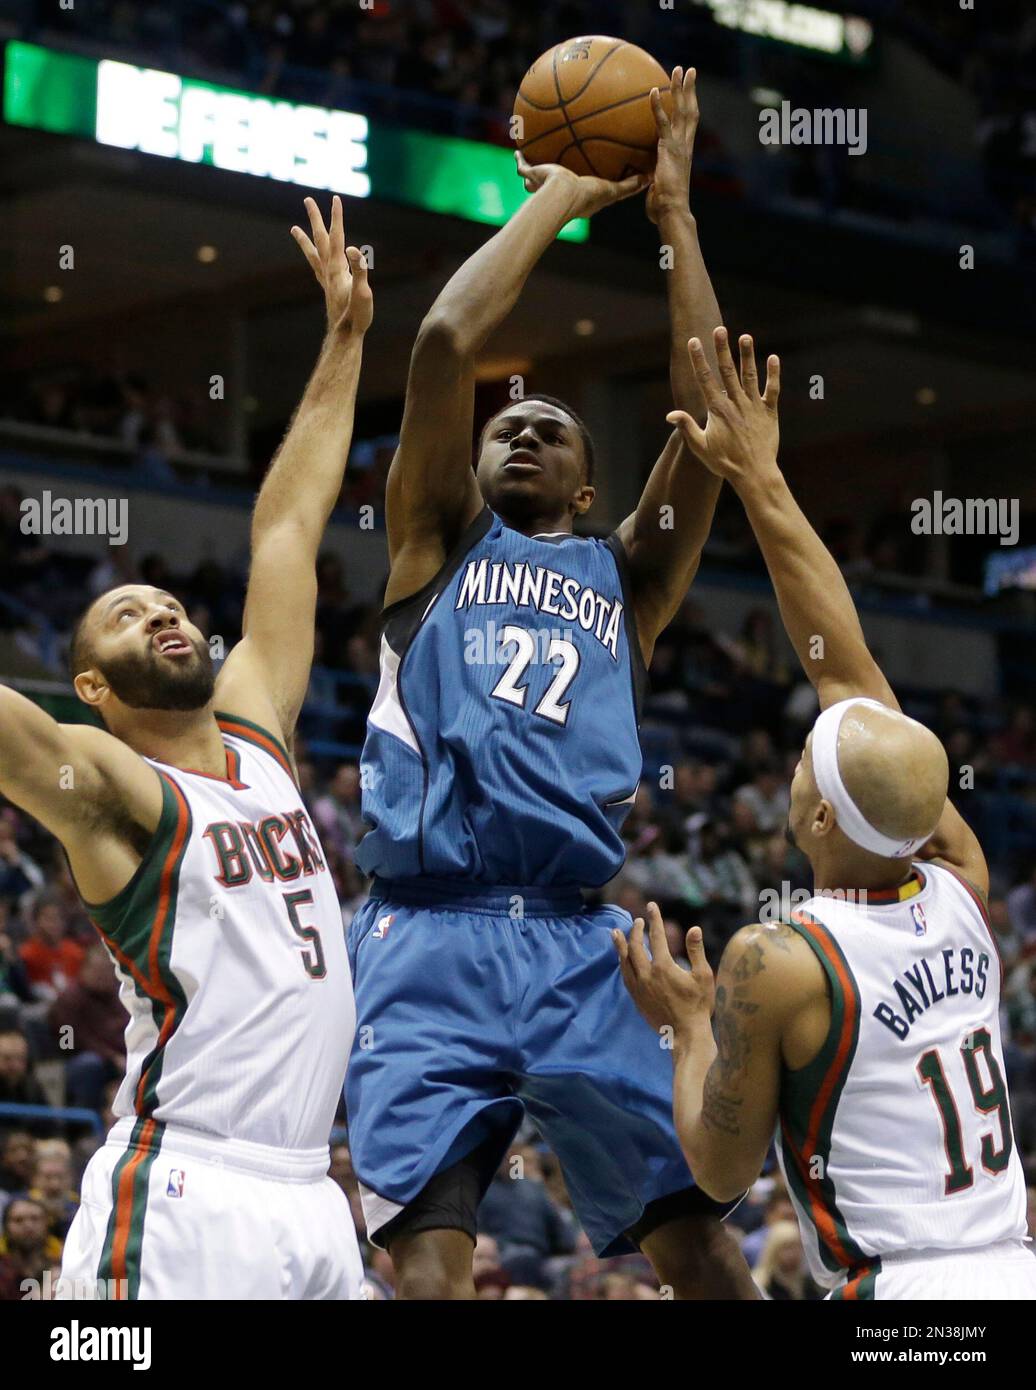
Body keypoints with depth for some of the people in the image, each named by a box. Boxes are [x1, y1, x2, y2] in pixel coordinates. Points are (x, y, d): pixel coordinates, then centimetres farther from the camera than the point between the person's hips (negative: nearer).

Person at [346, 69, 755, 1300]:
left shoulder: (624, 576, 23)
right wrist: (558, 197, 12)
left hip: (575, 944, 2)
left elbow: (709, 415, 11)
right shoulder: (438, 542, 18)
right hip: (428, 936, -2)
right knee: (430, 1255, -16)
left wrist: (671, 209, 12)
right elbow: (443, 345, 4)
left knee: (698, 1239, -6)